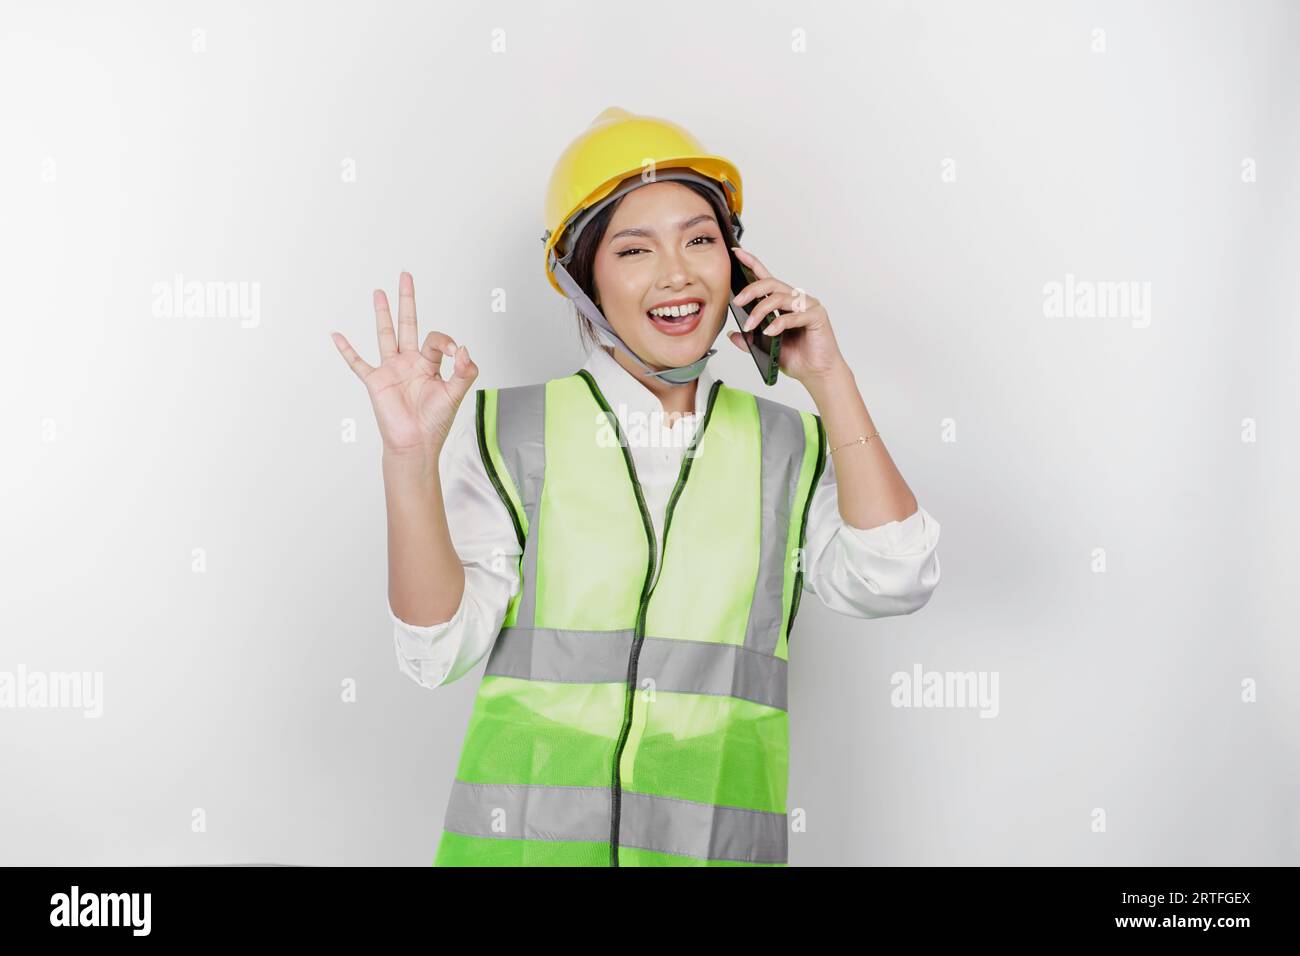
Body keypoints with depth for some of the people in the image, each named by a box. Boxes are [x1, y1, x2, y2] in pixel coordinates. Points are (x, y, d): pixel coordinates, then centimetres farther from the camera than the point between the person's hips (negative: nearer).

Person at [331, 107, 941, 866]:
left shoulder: (790, 448, 5)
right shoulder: (506, 433, -1)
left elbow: (892, 584, -10)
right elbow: (441, 648, -8)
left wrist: (829, 379, -8)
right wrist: (411, 458, -21)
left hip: (717, 842, 2)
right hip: (522, 837, -1)